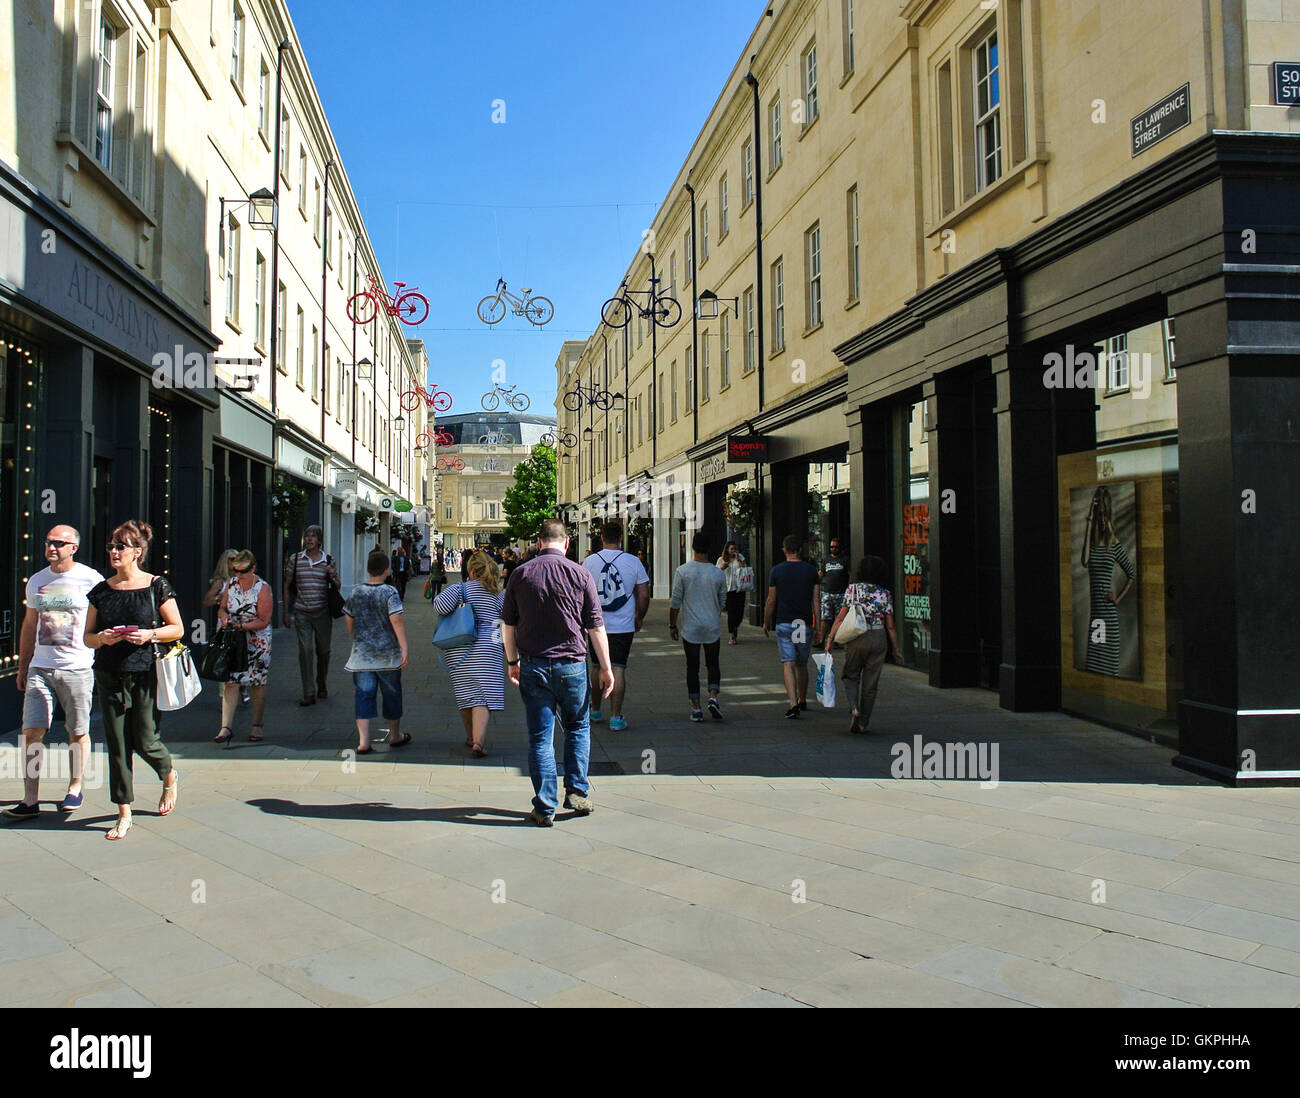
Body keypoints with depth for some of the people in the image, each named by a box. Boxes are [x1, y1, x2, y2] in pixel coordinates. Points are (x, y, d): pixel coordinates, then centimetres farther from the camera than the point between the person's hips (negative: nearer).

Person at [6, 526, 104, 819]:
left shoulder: (90, 580, -4)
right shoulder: (37, 581, 12)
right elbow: (29, 626, 21)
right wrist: (22, 668, 20)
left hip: (78, 669, -4)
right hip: (39, 668, 4)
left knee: (78, 733, 6)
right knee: (32, 732, -3)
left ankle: (75, 788, 23)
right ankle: (30, 800, 2)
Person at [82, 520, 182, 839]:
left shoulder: (156, 586, -3)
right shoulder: (101, 591, 7)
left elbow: (178, 628, 0)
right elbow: (87, 636, 11)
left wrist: (150, 634, -17)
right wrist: (101, 638, -11)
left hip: (146, 675, -3)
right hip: (110, 678, 3)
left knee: (144, 741, -2)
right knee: (117, 744, 4)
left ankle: (170, 776, 31)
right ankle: (124, 814, 14)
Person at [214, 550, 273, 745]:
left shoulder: (263, 589, -11)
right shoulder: (231, 584, 4)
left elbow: (264, 621, -12)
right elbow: (222, 608, 16)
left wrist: (240, 626, -20)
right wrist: (224, 616, -7)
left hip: (258, 642, -3)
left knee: (258, 683, 4)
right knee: (230, 682, -6)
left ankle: (257, 726, 16)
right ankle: (226, 727, -6)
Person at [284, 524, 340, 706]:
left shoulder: (328, 560, 3)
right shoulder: (295, 559, 3)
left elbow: (338, 586, 11)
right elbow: (287, 586, 8)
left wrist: (333, 576, -12)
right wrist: (286, 612, 5)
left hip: (323, 611, 1)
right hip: (301, 613, -1)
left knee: (323, 650, 10)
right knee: (305, 650, -8)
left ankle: (321, 685, 32)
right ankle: (308, 693, -6)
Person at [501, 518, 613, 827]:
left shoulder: (520, 574, 1)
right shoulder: (580, 574, -4)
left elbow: (508, 624, 7)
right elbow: (595, 627, -2)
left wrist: (513, 661, 19)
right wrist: (606, 668, 5)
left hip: (533, 666, 1)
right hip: (571, 664, -1)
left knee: (540, 737, 6)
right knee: (578, 728, 19)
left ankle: (545, 808, 7)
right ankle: (577, 790, 13)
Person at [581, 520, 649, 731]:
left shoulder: (590, 561, -2)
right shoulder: (633, 562, -4)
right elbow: (644, 595, -1)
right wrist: (639, 618, 13)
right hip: (623, 626, -1)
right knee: (618, 669, 1)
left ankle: (595, 711, 29)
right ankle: (616, 717, 0)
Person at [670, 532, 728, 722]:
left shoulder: (683, 571, -7)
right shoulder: (718, 574, -1)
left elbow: (675, 601, -5)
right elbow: (722, 603, 8)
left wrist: (672, 625, 6)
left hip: (690, 628, -1)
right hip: (712, 628, 1)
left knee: (692, 668, 6)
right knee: (713, 664, 14)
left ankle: (696, 708, 6)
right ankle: (713, 697, -5)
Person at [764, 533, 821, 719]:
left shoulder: (777, 571, -3)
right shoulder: (811, 570, 0)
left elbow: (771, 601, 0)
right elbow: (816, 601, 0)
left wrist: (766, 623, 13)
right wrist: (817, 627, 5)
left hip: (784, 623, -2)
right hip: (805, 624, 2)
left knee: (788, 664, -4)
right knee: (802, 664, 16)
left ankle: (793, 703, -18)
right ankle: (802, 701, 30)